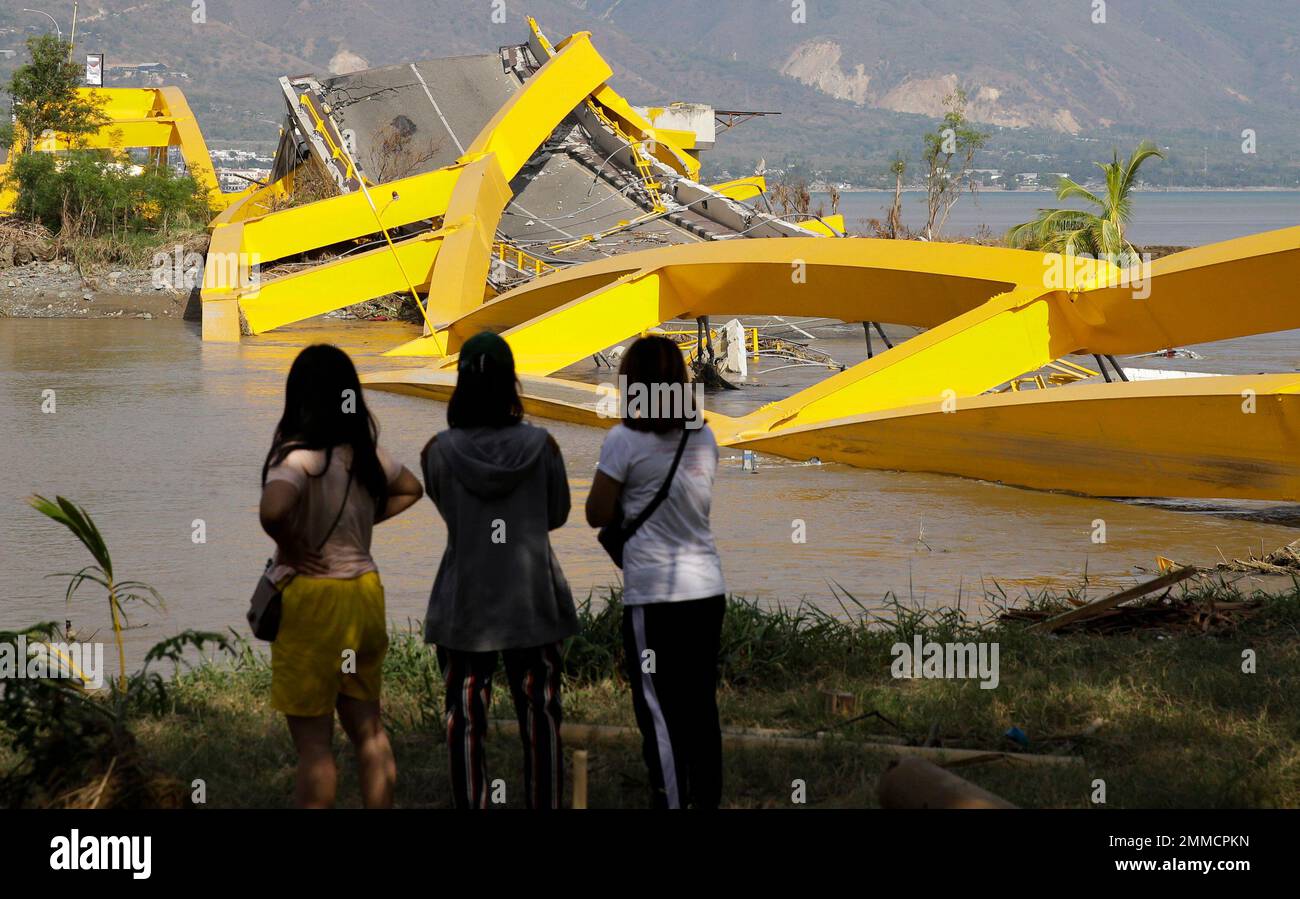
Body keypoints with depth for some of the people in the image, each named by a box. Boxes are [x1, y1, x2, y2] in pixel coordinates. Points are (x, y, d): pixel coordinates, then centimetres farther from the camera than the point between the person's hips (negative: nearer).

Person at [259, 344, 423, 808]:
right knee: (367, 727, 16)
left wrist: (295, 552, -19)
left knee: (313, 741, 0)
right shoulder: (365, 452, 3)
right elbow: (410, 489, 23)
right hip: (364, 593, 7)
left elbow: (272, 511, -38)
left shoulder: (299, 456, -19)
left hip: (311, 599, -7)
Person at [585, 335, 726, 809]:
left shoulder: (624, 441, -10)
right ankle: (708, 799, 15)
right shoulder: (703, 436, 7)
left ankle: (672, 801, -3)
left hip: (654, 596, -6)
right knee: (702, 708, 11)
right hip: (707, 589, 6)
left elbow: (597, 515, -5)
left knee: (660, 713, -1)